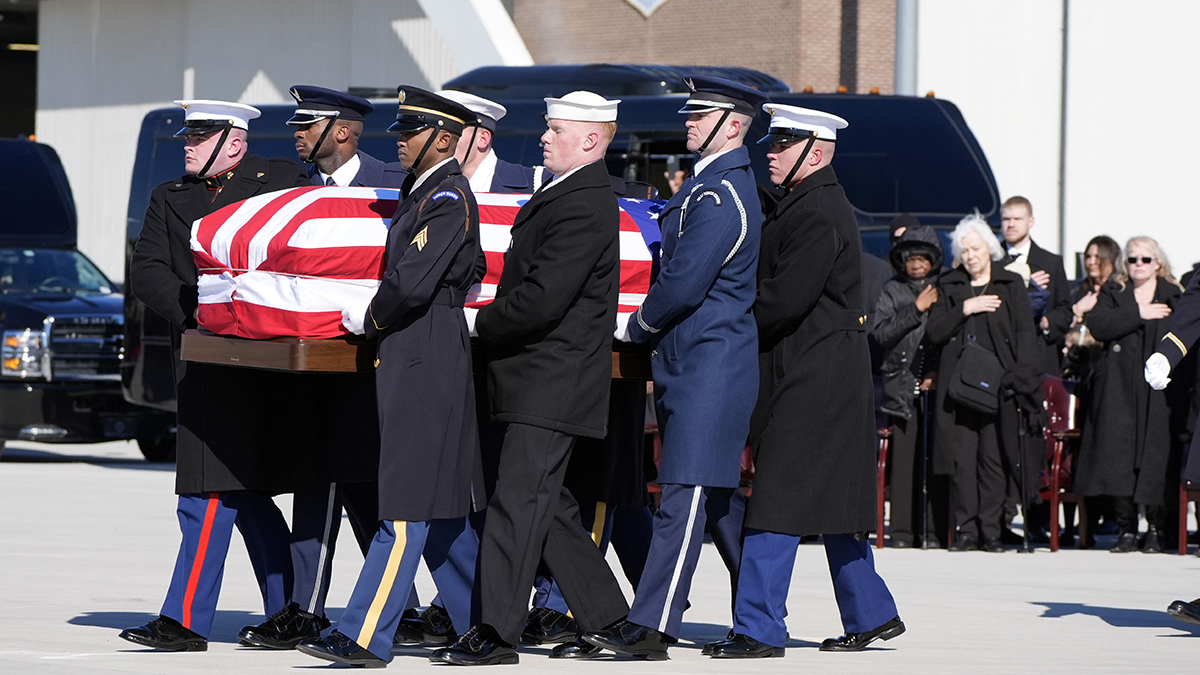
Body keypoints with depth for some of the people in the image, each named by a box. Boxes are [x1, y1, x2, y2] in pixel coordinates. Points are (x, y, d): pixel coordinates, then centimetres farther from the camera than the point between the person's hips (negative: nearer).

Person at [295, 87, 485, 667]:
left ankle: (366, 637, -12)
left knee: (408, 505, -9)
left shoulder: (449, 198, -13)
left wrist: (367, 322, -6)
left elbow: (412, 283, -21)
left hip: (424, 366, -10)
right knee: (442, 509, 14)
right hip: (409, 362, 10)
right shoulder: (418, 192, 17)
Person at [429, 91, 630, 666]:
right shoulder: (565, 196, 16)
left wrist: (483, 324, -10)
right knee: (548, 505, 15)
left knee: (519, 501, -8)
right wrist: (494, 322, 8)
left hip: (552, 383, -11)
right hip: (543, 382, 11)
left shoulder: (585, 209, -18)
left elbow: (542, 300, -24)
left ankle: (497, 633, -6)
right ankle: (606, 616, 22)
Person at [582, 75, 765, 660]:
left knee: (686, 490, -11)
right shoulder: (716, 184, 17)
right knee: (718, 494, 14)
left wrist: (641, 326, -3)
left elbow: (682, 284, -19)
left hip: (708, 364, -11)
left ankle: (652, 626, -13)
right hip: (696, 360, 11)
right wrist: (654, 328, 13)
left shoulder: (717, 197, -16)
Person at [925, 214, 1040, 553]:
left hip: (997, 382, -1)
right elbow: (933, 332, 6)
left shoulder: (1012, 284, 10)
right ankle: (966, 529, -1)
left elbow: (1025, 334, 4)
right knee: (961, 458, -4)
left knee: (993, 458, -4)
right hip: (958, 383, 1)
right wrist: (964, 309, -7)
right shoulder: (949, 287, 15)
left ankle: (990, 531, -1)